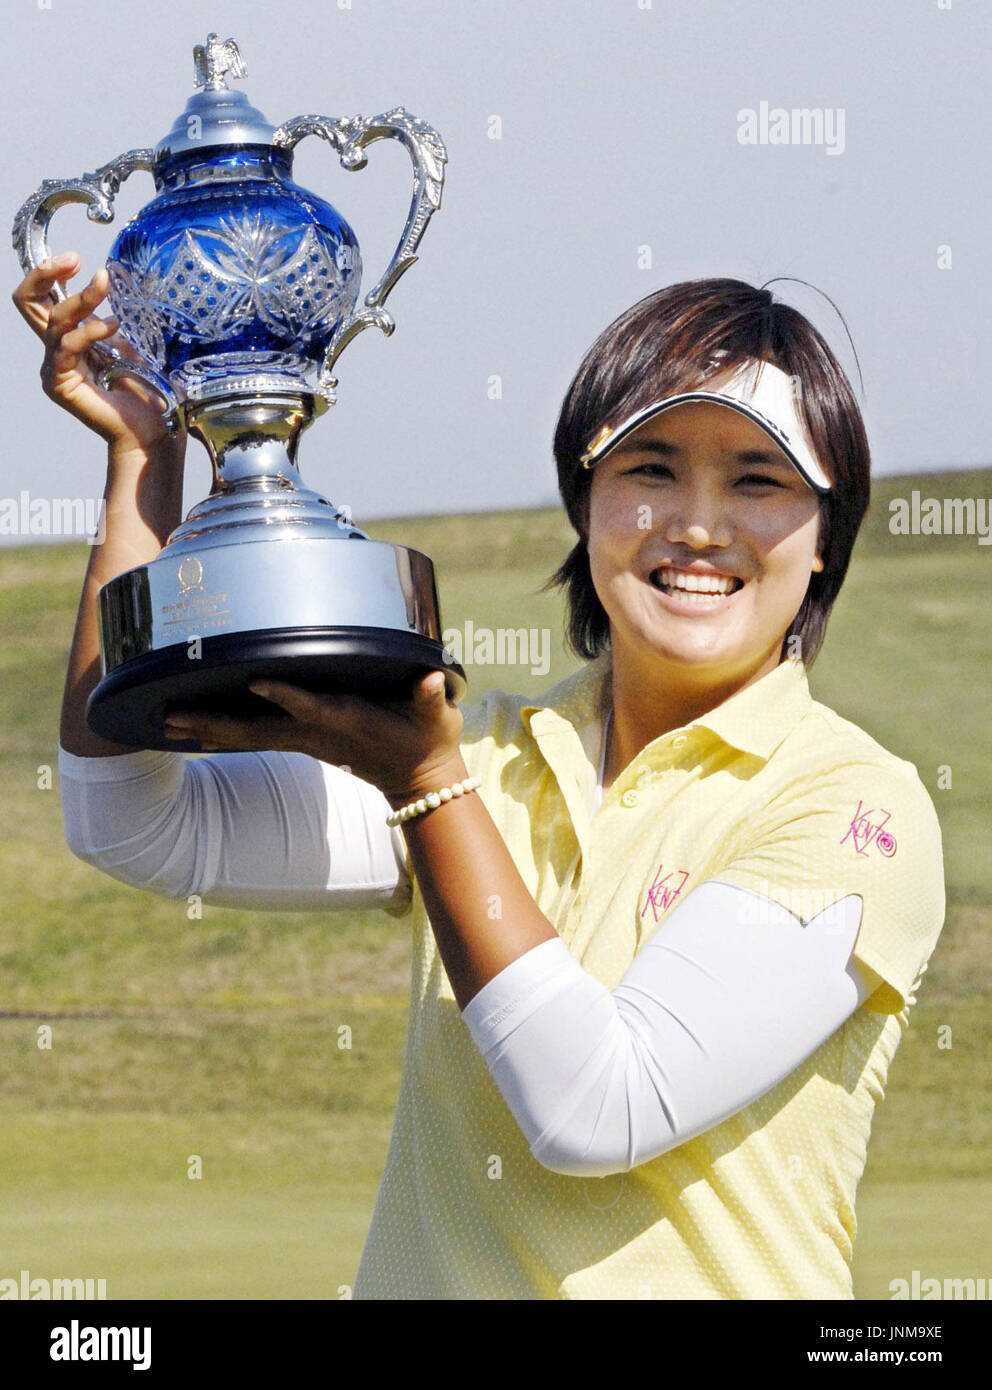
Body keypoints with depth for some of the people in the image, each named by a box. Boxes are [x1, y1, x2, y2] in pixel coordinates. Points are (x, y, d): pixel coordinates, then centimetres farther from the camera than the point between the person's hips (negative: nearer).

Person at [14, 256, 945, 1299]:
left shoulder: (857, 803, -4)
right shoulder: (497, 758, 11)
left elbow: (594, 1111, -12)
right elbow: (136, 829, 3)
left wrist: (424, 781, -9)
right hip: (425, 1277, 3)